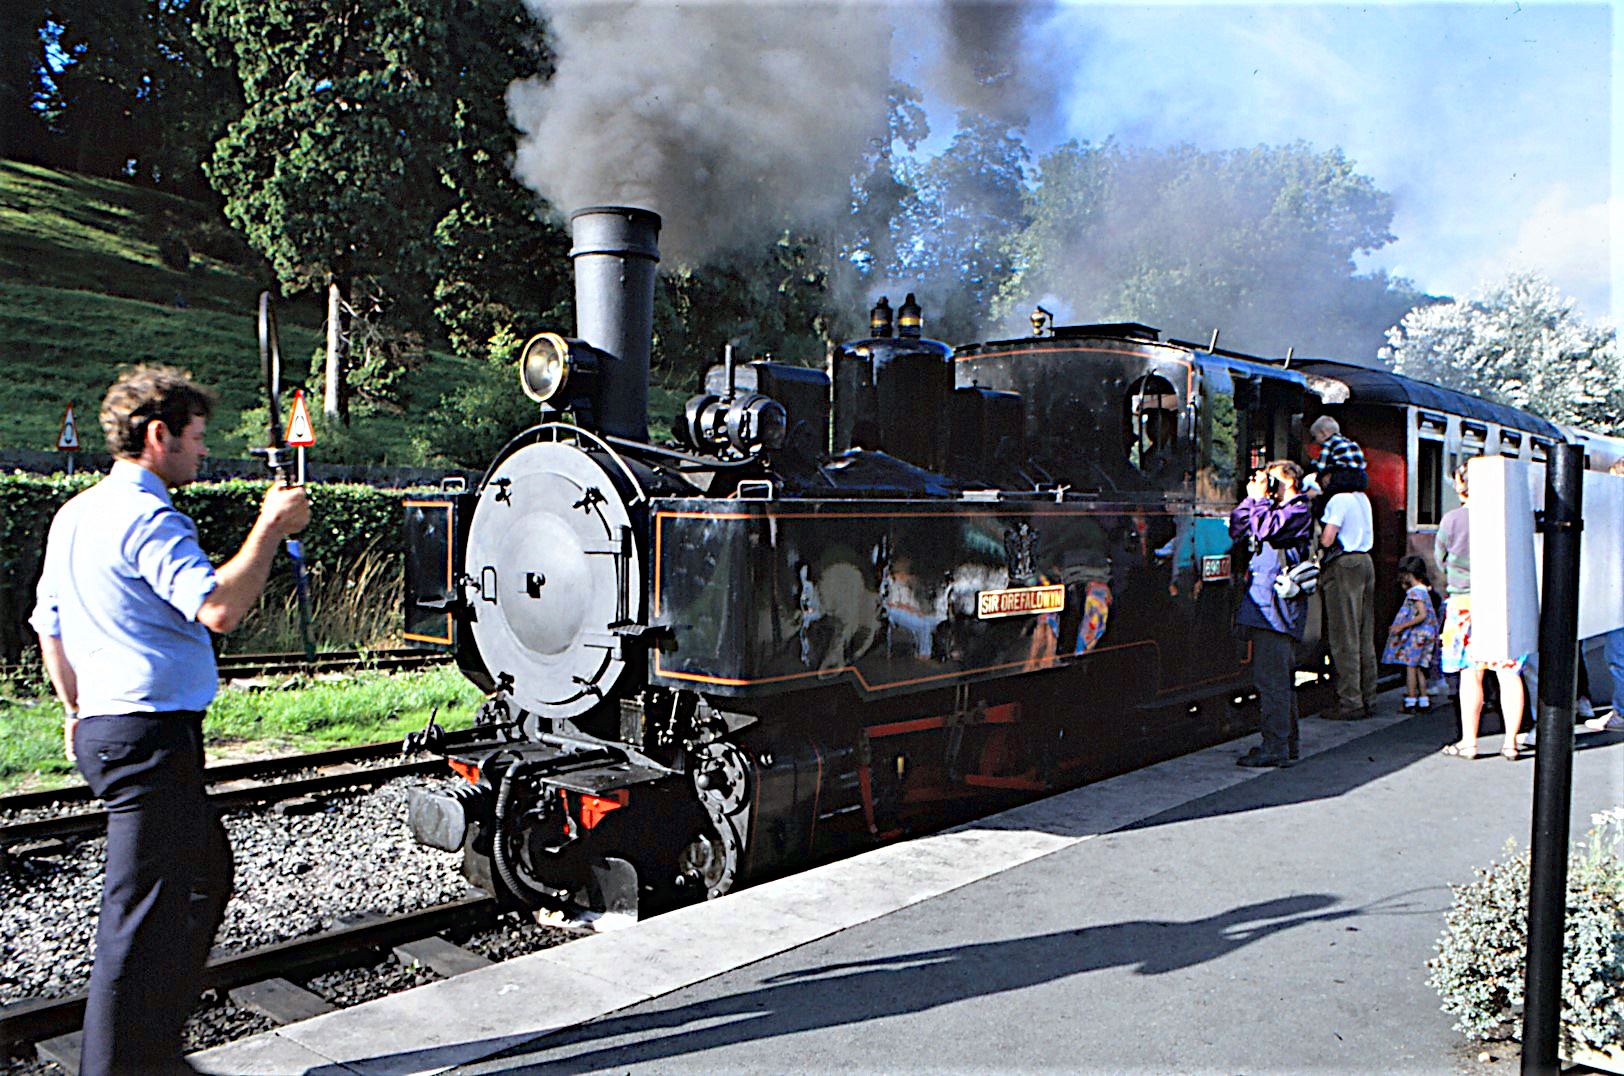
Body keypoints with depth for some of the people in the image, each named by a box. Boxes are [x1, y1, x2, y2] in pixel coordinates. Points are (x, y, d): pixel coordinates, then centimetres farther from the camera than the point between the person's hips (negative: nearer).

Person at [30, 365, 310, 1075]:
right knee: (145, 915, -2)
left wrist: (78, 710, 30)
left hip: (104, 729, 11)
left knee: (204, 875, 20)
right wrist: (270, 529, -18)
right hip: (152, 735, -11)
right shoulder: (147, 518, -16)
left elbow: (48, 623, 23)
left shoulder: (74, 515, 16)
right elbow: (218, 608, -28)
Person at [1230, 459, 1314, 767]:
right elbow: (1237, 530, 21)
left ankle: (1275, 748, -7)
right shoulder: (1275, 510, 23)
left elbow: (1266, 529, -21)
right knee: (1278, 678, 14)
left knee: (1272, 678, -10)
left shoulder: (1298, 512, -5)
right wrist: (1251, 498, 12)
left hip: (1276, 607, -10)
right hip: (1265, 606, 10)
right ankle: (1286, 744, 21)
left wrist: (1260, 498, -7)